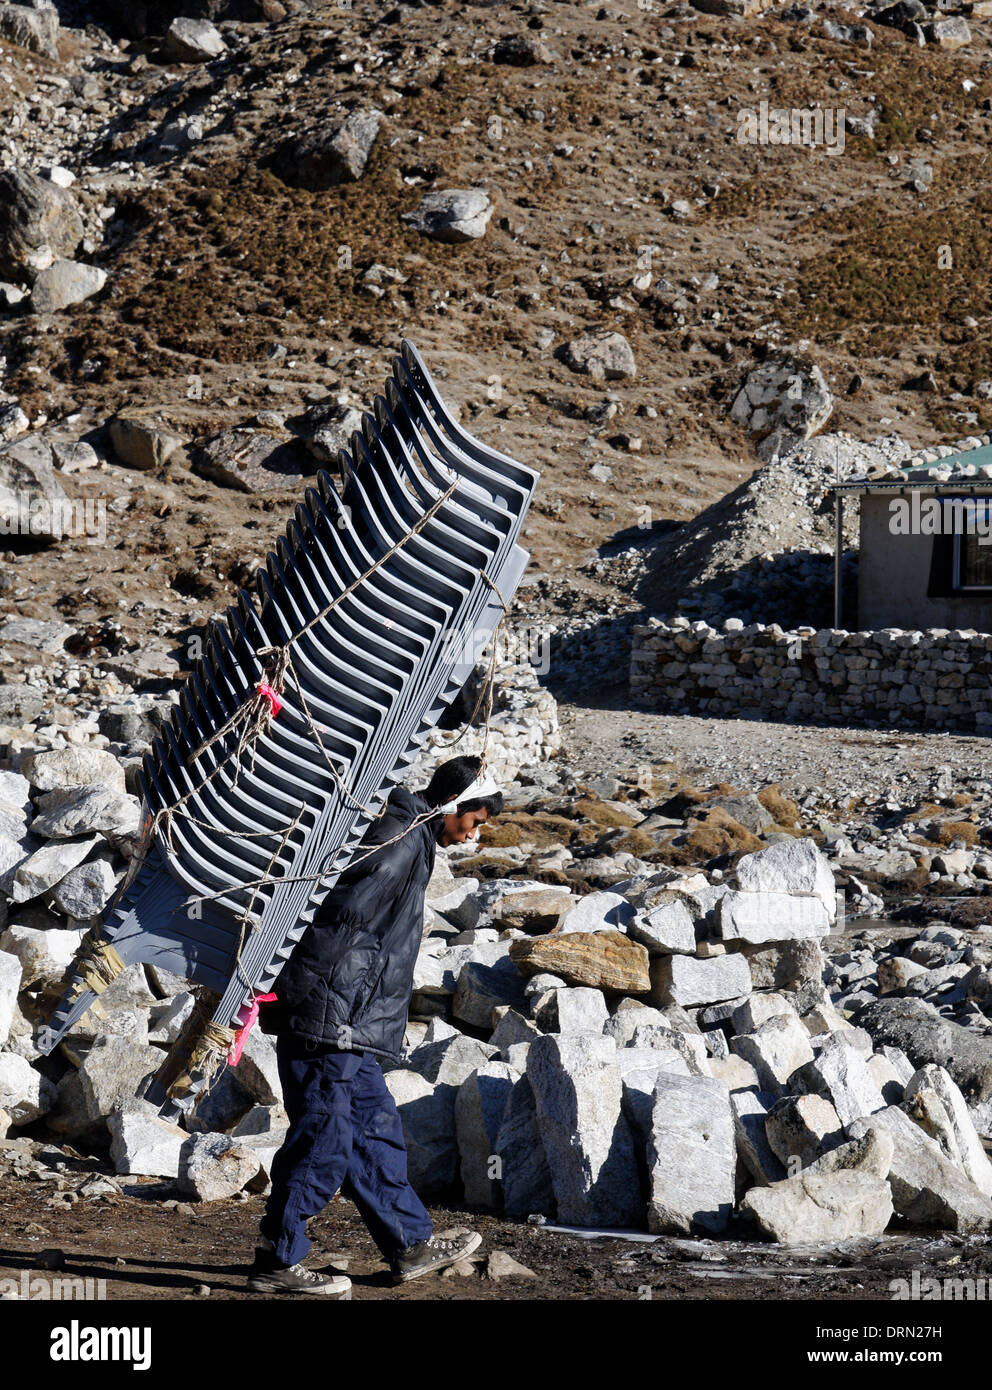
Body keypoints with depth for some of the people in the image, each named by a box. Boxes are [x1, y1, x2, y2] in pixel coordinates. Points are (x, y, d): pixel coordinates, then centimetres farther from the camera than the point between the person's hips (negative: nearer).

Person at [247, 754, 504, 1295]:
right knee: (323, 1139, -5)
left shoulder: (410, 838, 20)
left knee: (375, 1130, 15)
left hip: (351, 1029, 10)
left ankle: (411, 1244, 22)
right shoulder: (405, 836, -12)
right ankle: (277, 1261, 1)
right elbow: (348, 912, -20)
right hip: (332, 1021, -10)